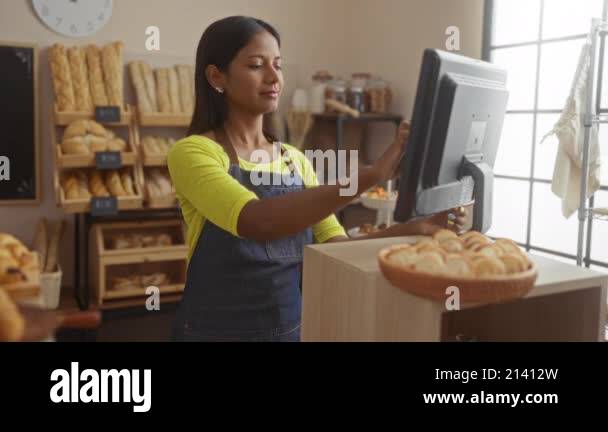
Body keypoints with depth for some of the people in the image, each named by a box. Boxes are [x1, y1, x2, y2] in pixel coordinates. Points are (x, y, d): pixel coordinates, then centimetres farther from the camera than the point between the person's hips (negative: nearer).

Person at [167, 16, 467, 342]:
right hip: (217, 329, -5)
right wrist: (372, 174, -34)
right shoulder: (191, 153, -14)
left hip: (291, 326, 5)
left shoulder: (296, 160, 4)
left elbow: (336, 247, -1)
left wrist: (411, 230, -17)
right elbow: (257, 222, -31)